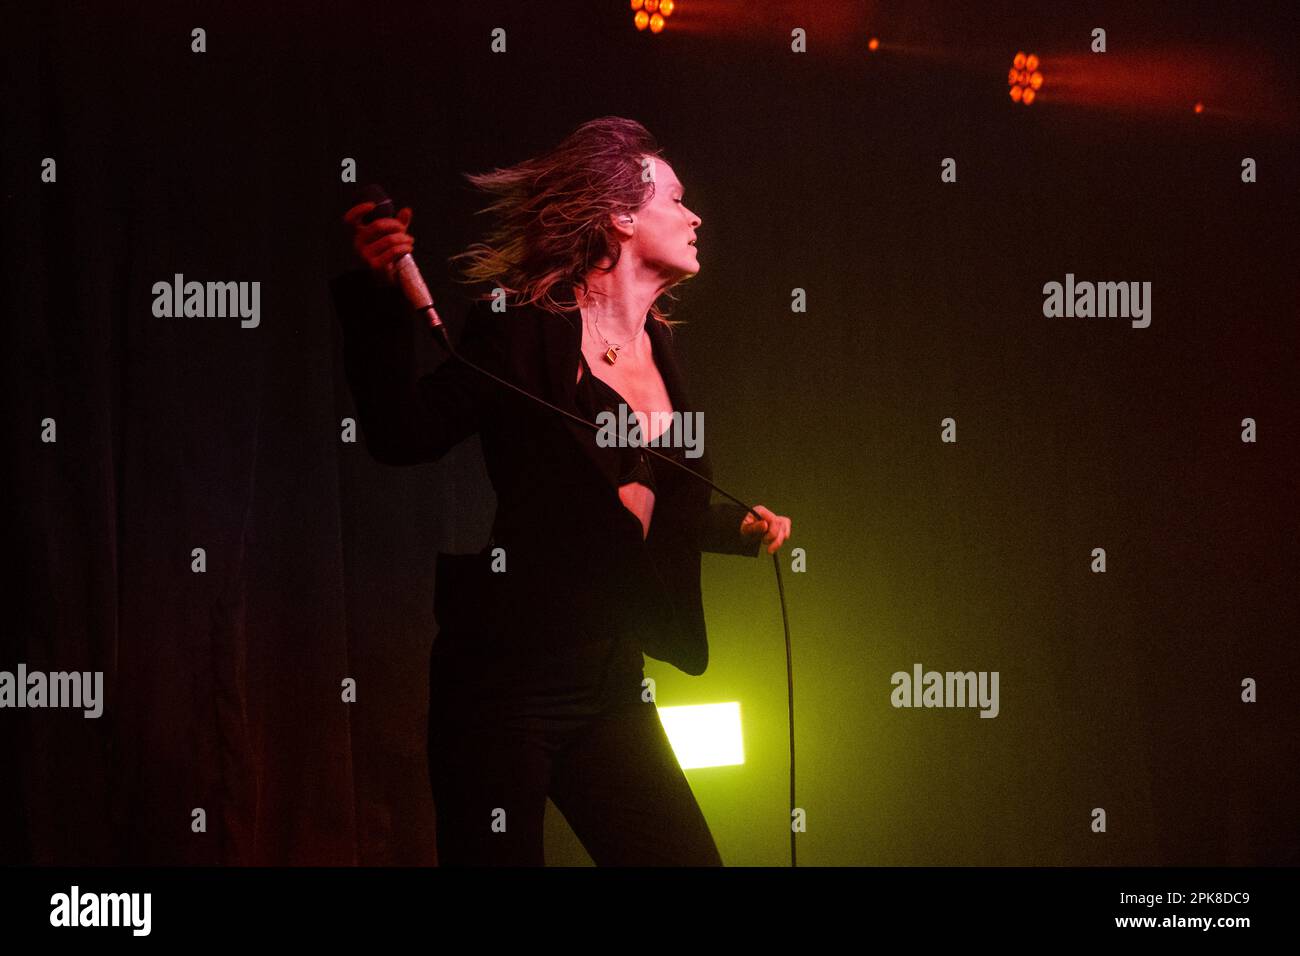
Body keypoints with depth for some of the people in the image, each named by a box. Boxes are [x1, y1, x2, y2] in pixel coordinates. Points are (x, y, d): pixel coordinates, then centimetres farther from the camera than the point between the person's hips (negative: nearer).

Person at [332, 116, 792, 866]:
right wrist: (380, 296, -26)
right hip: (507, 677, -7)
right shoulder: (524, 328, -8)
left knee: (686, 856, 5)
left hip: (613, 682, 7)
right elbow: (405, 436, -17)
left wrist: (737, 524, 16)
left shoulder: (654, 342, 14)